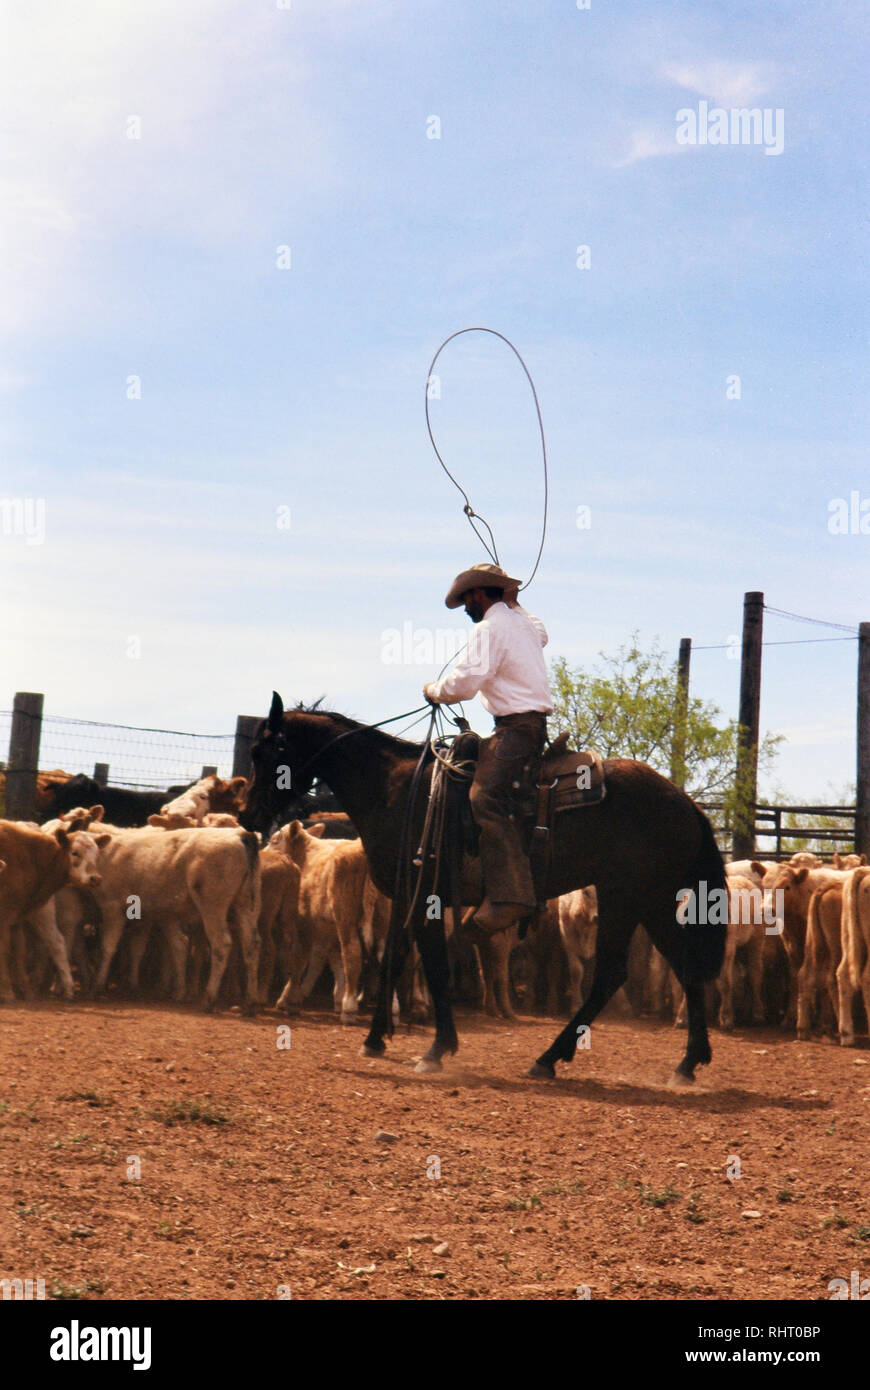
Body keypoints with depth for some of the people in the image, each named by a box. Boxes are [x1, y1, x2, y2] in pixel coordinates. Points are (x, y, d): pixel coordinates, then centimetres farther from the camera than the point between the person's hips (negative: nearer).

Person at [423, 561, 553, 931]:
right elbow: (542, 635, 47)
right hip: (536, 721, 11)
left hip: (516, 727, -11)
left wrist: (434, 691, -1)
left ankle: (509, 896, -36)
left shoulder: (489, 627, -10)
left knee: (487, 799, -23)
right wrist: (512, 601, 50)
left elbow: (466, 682, -20)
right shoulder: (525, 622, 19)